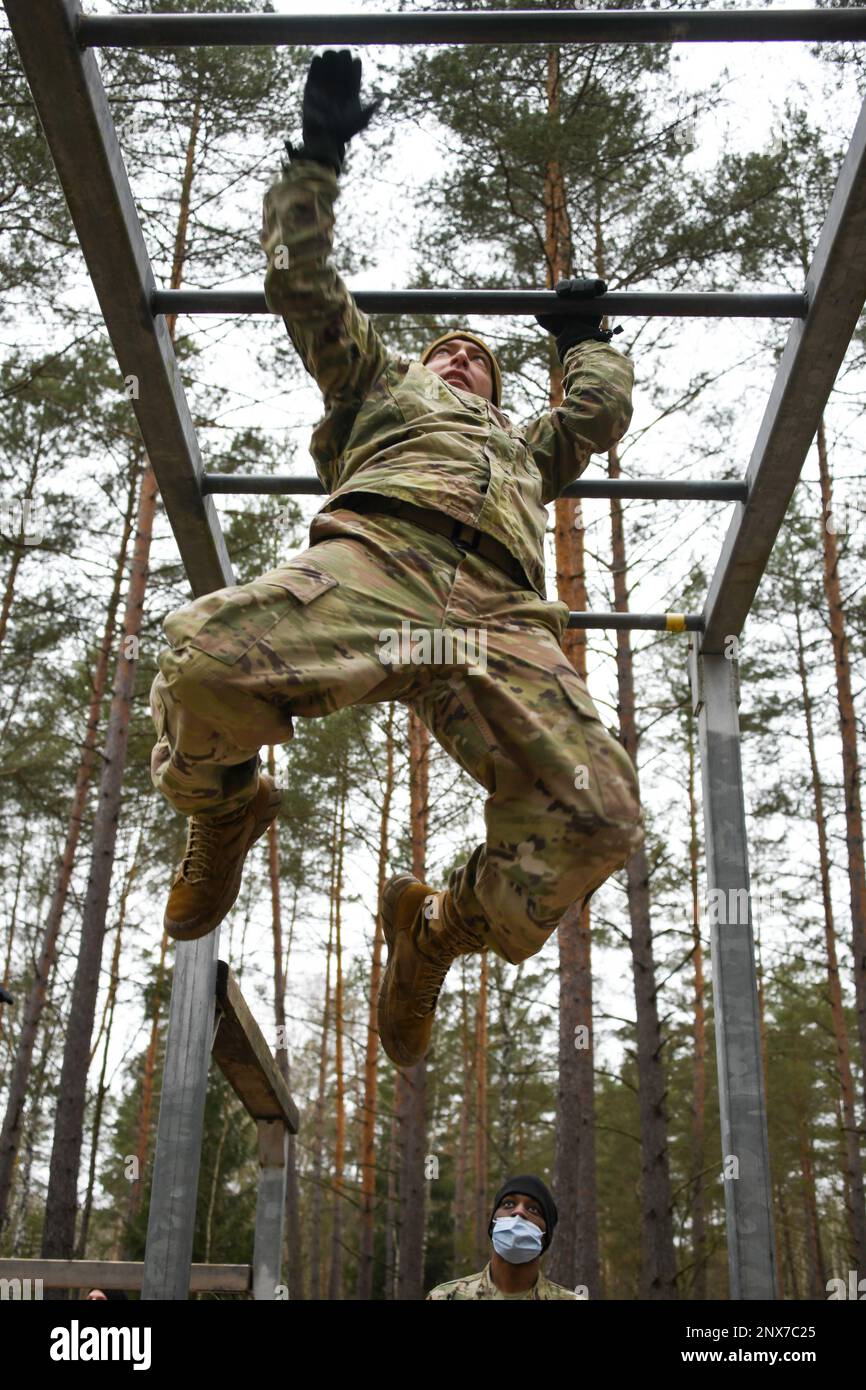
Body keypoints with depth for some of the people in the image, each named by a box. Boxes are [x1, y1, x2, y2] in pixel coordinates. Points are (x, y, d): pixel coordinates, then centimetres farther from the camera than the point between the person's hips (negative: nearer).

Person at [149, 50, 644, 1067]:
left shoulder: (524, 446, 48)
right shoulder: (379, 384, 41)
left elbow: (602, 411, 50)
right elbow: (304, 284, 36)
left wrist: (582, 335, 67)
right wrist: (316, 156, 39)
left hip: (502, 615, 3)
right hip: (376, 554, -2)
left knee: (599, 815, -21)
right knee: (204, 653, -34)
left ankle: (443, 926, 6)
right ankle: (223, 802, 0)